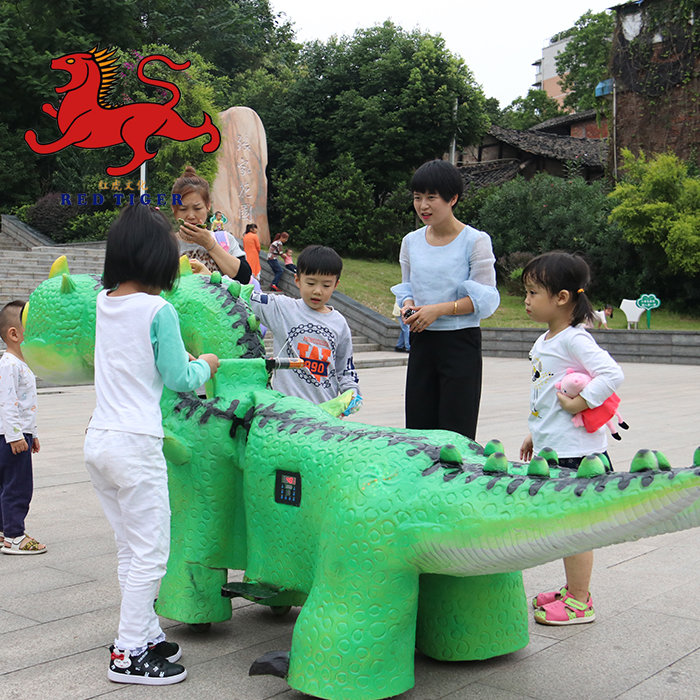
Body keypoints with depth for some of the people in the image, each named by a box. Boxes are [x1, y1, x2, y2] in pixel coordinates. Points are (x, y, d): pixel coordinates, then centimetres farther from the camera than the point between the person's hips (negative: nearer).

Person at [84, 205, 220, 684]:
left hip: (98, 441, 8)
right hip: (136, 445, -8)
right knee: (150, 552, 3)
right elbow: (179, 380, -6)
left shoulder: (103, 303, 8)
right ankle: (129, 655, 9)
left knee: (131, 549, 16)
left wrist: (177, 356, 28)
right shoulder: (159, 310, -12)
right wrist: (205, 366, 12)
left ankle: (147, 635, 26)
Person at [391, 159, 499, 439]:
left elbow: (485, 298, -9)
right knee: (418, 427, 7)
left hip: (461, 343, -5)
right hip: (421, 341, 5)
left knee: (456, 430, -2)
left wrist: (439, 309, -19)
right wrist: (408, 305, -5)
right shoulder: (411, 241, 8)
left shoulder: (475, 241, -7)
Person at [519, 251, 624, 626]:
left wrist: (578, 403, -26)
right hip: (552, 450, 10)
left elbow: (612, 374, -29)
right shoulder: (544, 341, 13)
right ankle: (572, 589, 31)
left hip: (575, 452, -10)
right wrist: (535, 434, 23)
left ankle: (580, 602, 11)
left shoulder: (574, 339, -17)